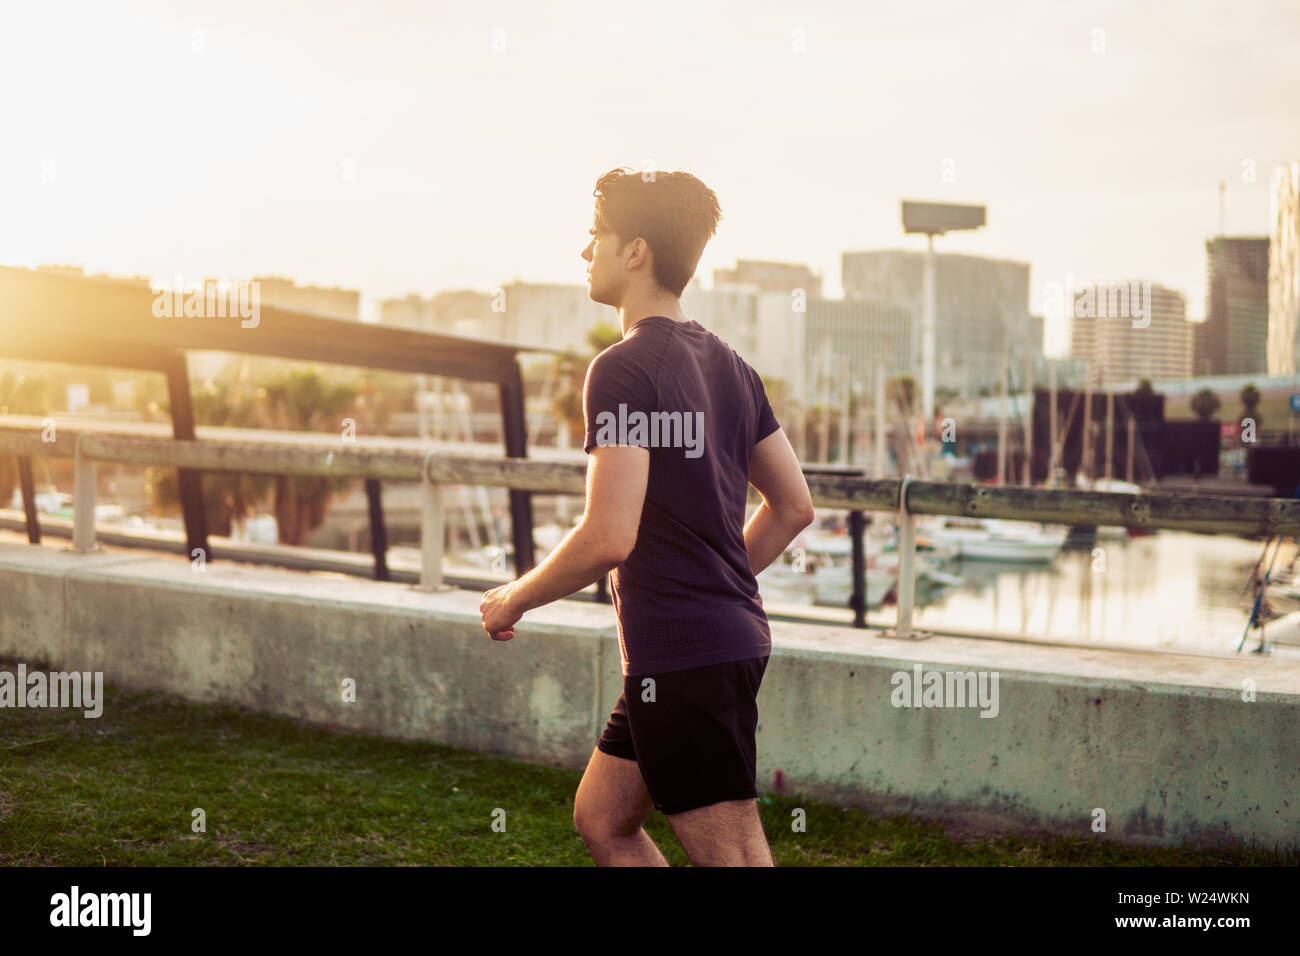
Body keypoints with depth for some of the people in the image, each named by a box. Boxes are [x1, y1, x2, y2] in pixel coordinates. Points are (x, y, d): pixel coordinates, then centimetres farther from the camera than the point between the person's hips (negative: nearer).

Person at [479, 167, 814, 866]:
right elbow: (793, 507, 17)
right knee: (601, 818, 20)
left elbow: (609, 538, -22)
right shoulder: (727, 365, 12)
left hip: (681, 656, -9)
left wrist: (514, 600, -6)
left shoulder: (623, 369, -14)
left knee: (735, 858, -2)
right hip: (733, 637, 9)